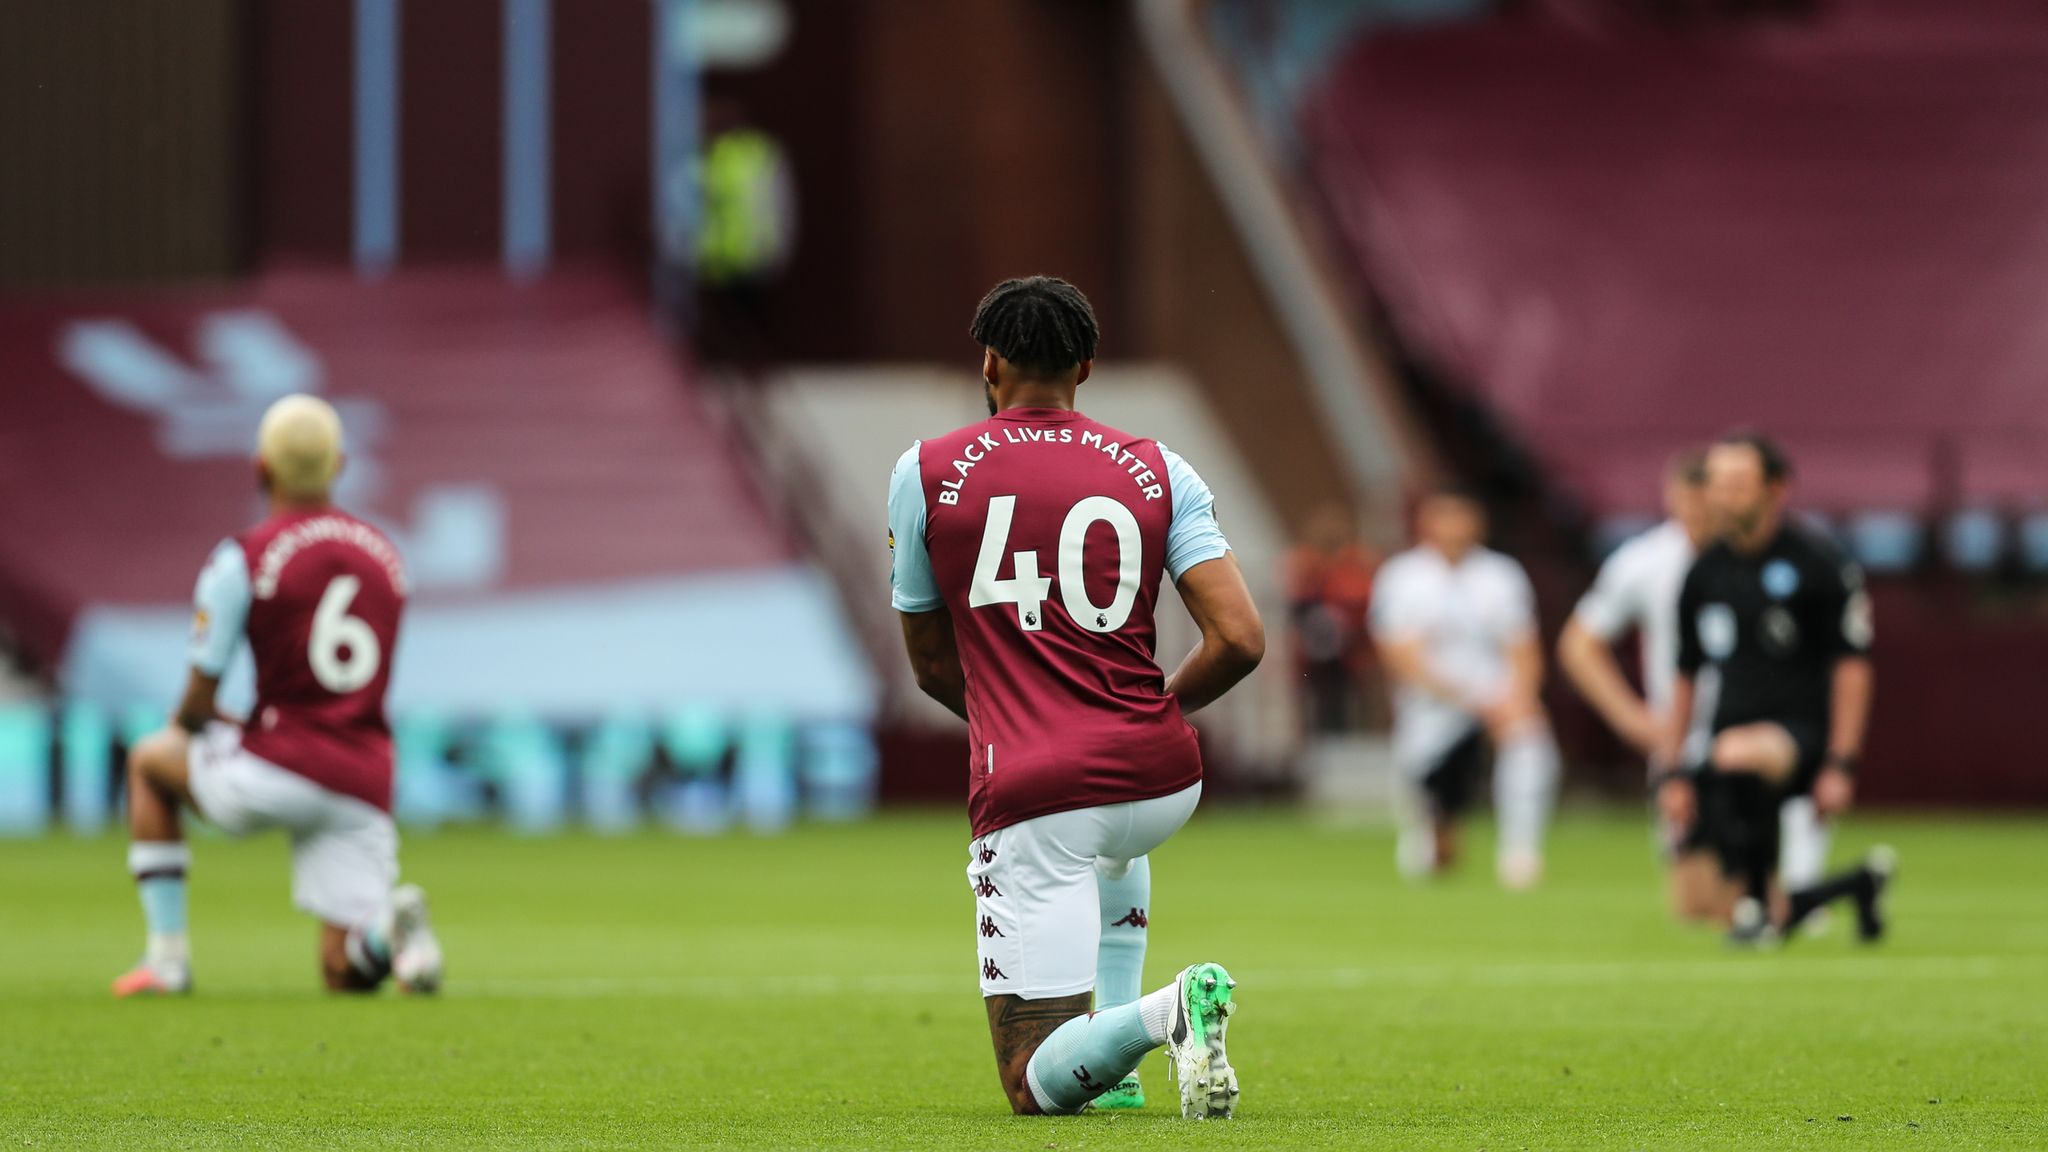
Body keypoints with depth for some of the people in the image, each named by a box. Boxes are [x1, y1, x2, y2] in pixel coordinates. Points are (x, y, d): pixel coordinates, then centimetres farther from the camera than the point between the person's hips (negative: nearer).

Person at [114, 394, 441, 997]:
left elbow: (198, 703, -1)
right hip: (364, 783, 4)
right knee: (345, 976, 12)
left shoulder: (242, 558, -4)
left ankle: (166, 955, 19)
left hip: (278, 771, -4)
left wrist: (187, 722, 23)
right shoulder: (386, 556, 14)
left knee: (150, 760, 27)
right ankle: (391, 927, -24)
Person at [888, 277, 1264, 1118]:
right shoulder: (1158, 472, 6)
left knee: (1035, 1088, 1)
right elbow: (1240, 641, -3)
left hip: (1027, 796, -4)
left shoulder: (924, 474, 4)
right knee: (1115, 846, 44)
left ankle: (1156, 1016, -29)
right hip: (1162, 781, 4)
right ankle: (1117, 1067, 27)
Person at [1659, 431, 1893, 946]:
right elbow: (1685, 677, 18)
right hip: (1731, 731, 6)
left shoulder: (1818, 564, -4)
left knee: (1733, 755, -41)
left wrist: (1840, 764, -14)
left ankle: (1755, 898, -24)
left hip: (1802, 732, -6)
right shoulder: (1705, 574, 10)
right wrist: (1673, 772, 12)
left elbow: (1852, 666, -6)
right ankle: (1859, 884, 24)